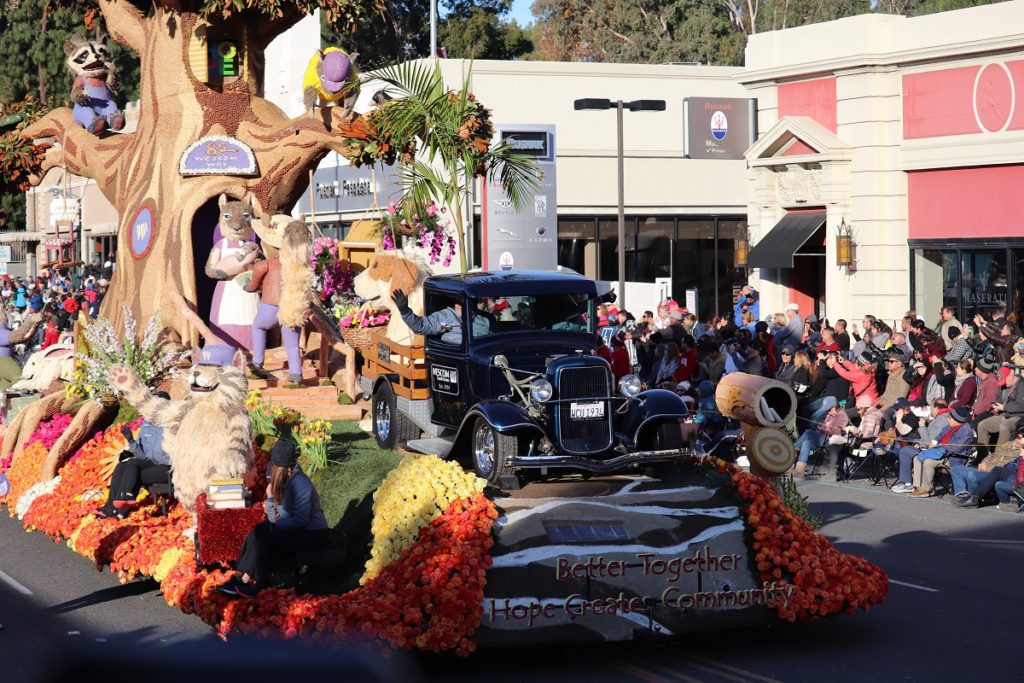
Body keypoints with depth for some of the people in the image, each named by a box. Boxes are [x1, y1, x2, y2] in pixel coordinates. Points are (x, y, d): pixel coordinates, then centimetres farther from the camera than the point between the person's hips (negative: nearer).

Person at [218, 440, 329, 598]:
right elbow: (274, 519, 6)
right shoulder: (283, 481, 7)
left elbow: (300, 520, -23)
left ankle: (260, 585, -13)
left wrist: (276, 526, -20)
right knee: (256, 533, -9)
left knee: (264, 538, -23)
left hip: (311, 534, -9)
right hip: (295, 529, 9)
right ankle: (244, 578, -11)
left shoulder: (300, 483, -20)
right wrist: (270, 497, -8)